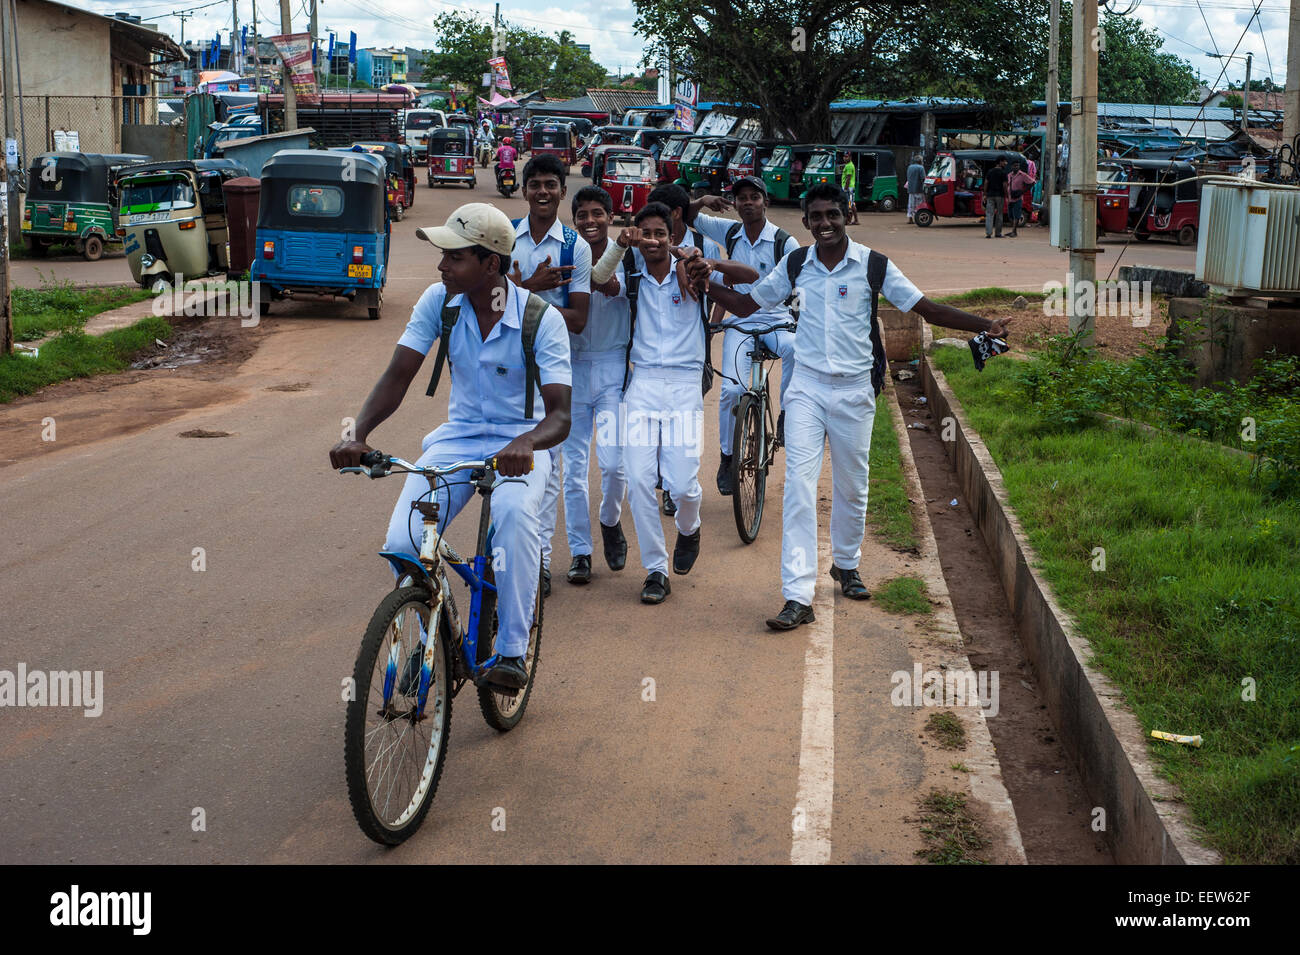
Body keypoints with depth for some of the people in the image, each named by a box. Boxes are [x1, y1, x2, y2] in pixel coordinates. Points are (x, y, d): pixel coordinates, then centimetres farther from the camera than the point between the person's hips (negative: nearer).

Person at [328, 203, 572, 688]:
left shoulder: (542, 319, -17)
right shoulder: (439, 301, -7)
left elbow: (558, 415, -23)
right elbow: (397, 376, -10)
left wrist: (525, 443, -46)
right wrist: (358, 435, -28)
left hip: (521, 442, -3)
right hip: (458, 437, 3)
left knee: (514, 512, -38)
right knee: (402, 544, -19)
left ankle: (512, 651, -23)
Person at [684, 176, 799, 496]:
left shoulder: (785, 241, -7)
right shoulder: (729, 232, 3)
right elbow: (689, 218, 10)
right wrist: (702, 201, -12)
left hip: (776, 318, -2)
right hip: (740, 320, 2)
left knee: (795, 349, -37)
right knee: (732, 389, -14)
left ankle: (787, 414, -15)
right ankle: (727, 459, 3)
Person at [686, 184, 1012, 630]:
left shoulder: (873, 265, -4)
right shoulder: (795, 265, 3)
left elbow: (928, 309, -3)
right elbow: (746, 304, 12)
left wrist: (985, 325, -13)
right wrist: (709, 285, -5)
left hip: (854, 391, 0)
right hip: (807, 387, 1)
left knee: (852, 487, 11)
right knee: (799, 486, -10)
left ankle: (846, 564, 38)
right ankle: (798, 597, -11)